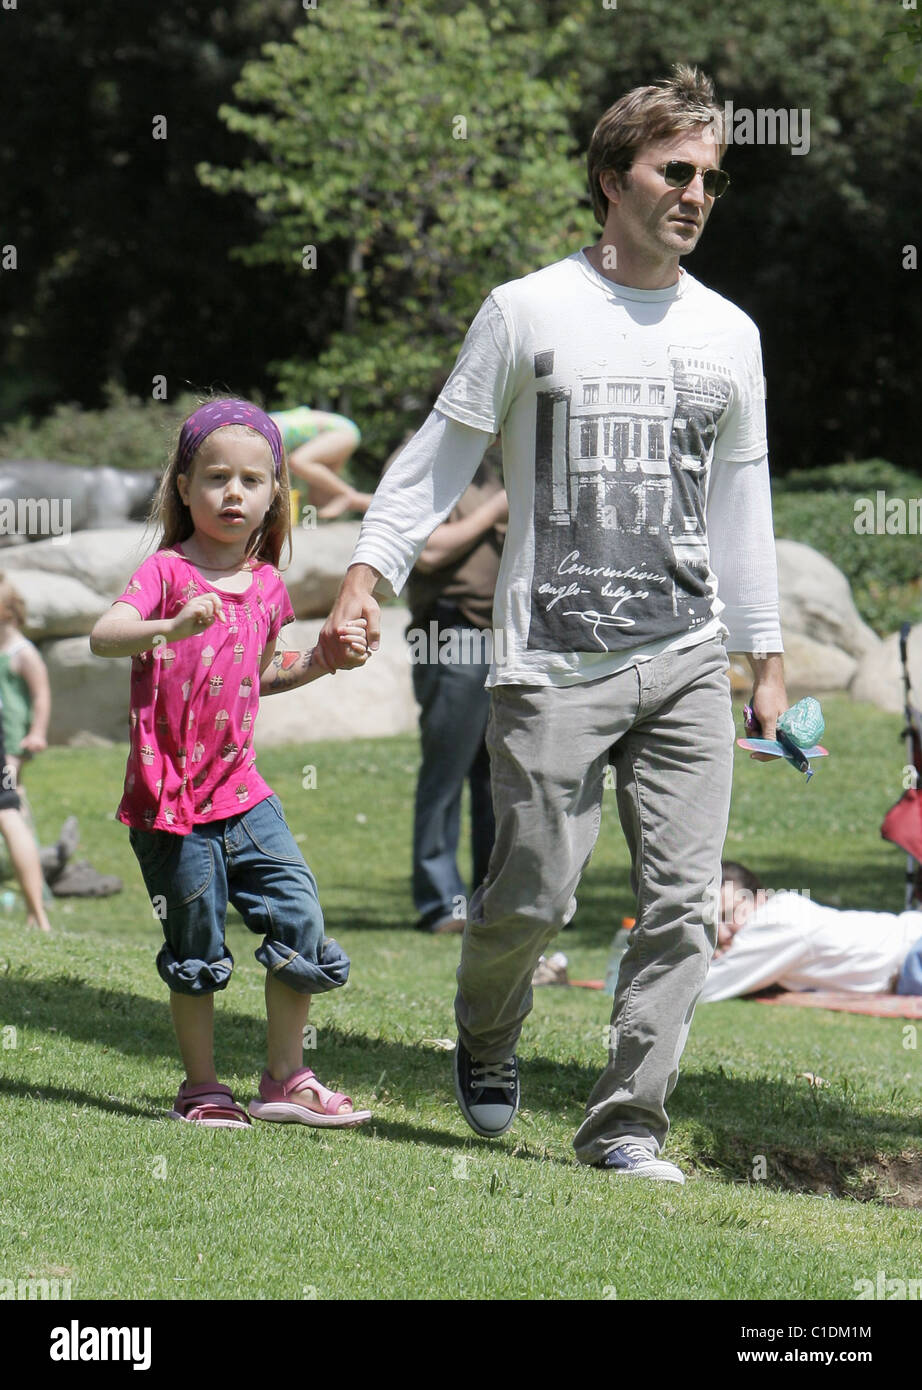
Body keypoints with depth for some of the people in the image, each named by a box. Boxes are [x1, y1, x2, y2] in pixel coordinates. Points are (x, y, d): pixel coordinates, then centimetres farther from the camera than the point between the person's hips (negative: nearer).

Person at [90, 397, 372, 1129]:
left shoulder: (268, 587, 10)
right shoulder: (167, 573, -9)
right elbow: (104, 635, -26)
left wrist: (321, 661, 11)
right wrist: (173, 626, -43)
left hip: (242, 791, 5)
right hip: (171, 798, -5)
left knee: (301, 919, -1)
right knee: (196, 951, 2)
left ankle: (285, 1079, 12)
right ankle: (201, 1087, 17)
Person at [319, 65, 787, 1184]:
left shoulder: (729, 334, 14)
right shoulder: (528, 312, 2)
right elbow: (441, 454, 3)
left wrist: (765, 658, 17)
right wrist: (369, 570, -9)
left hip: (688, 665, 4)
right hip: (555, 663, -3)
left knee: (682, 901, -6)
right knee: (536, 895, -5)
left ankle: (627, 1125, 1)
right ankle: (485, 1037, 27)